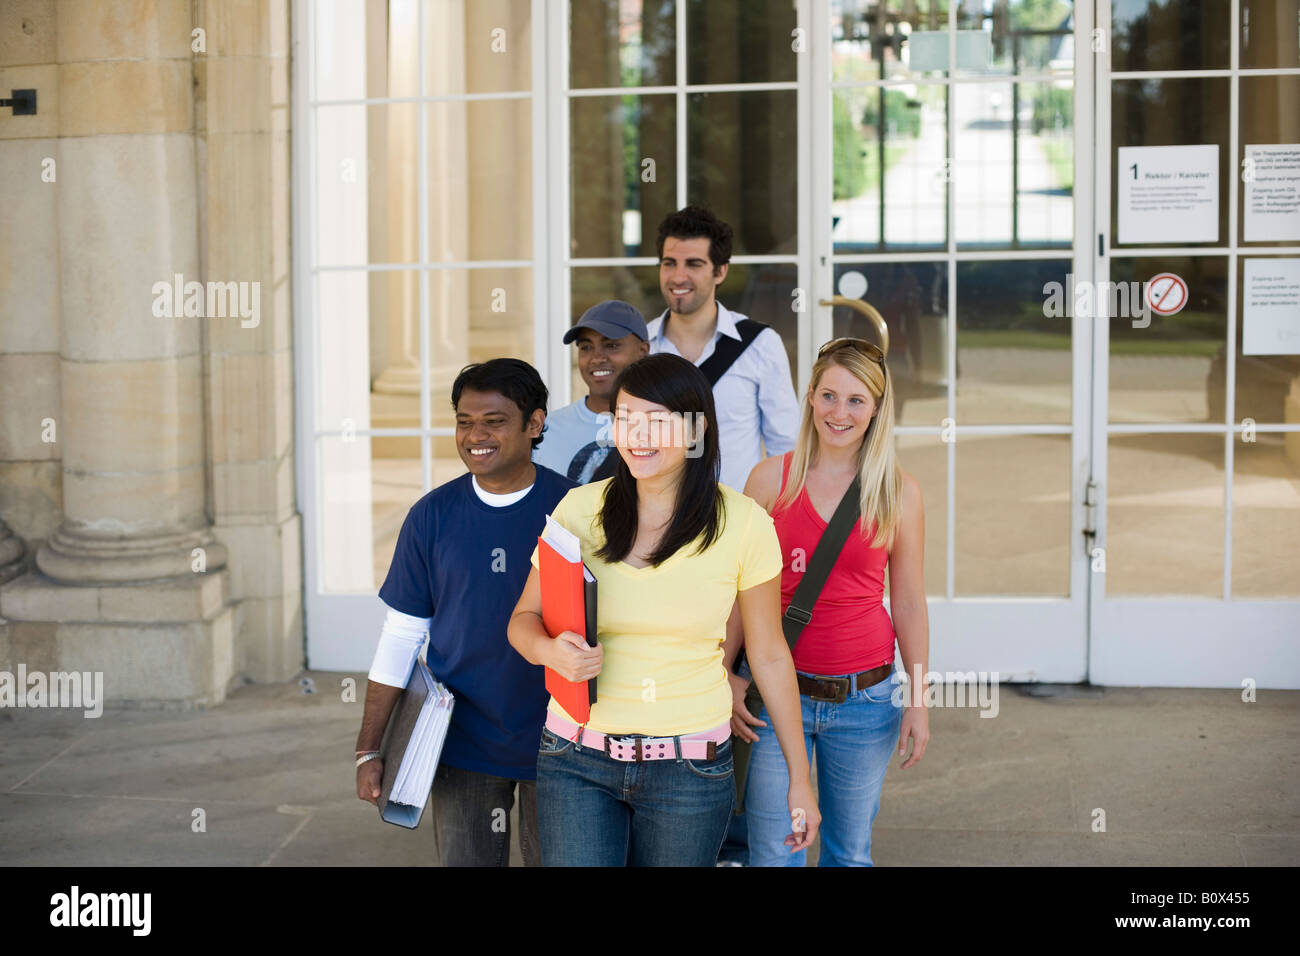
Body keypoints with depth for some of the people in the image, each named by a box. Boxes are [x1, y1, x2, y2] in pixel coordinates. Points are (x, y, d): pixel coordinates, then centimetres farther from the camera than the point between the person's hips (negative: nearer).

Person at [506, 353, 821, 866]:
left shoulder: (743, 524, -6)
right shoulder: (580, 510, -3)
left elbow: (769, 655, 3)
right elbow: (524, 620, 6)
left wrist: (799, 776, 6)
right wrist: (550, 650, -18)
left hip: (689, 765, 0)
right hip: (578, 761, 1)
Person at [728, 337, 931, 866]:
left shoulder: (900, 491, 1)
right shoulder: (771, 479, 0)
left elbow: (908, 603, 5)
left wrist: (918, 702, 3)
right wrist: (727, 675, -3)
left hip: (865, 697, 1)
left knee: (850, 853, 9)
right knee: (773, 855, -1)